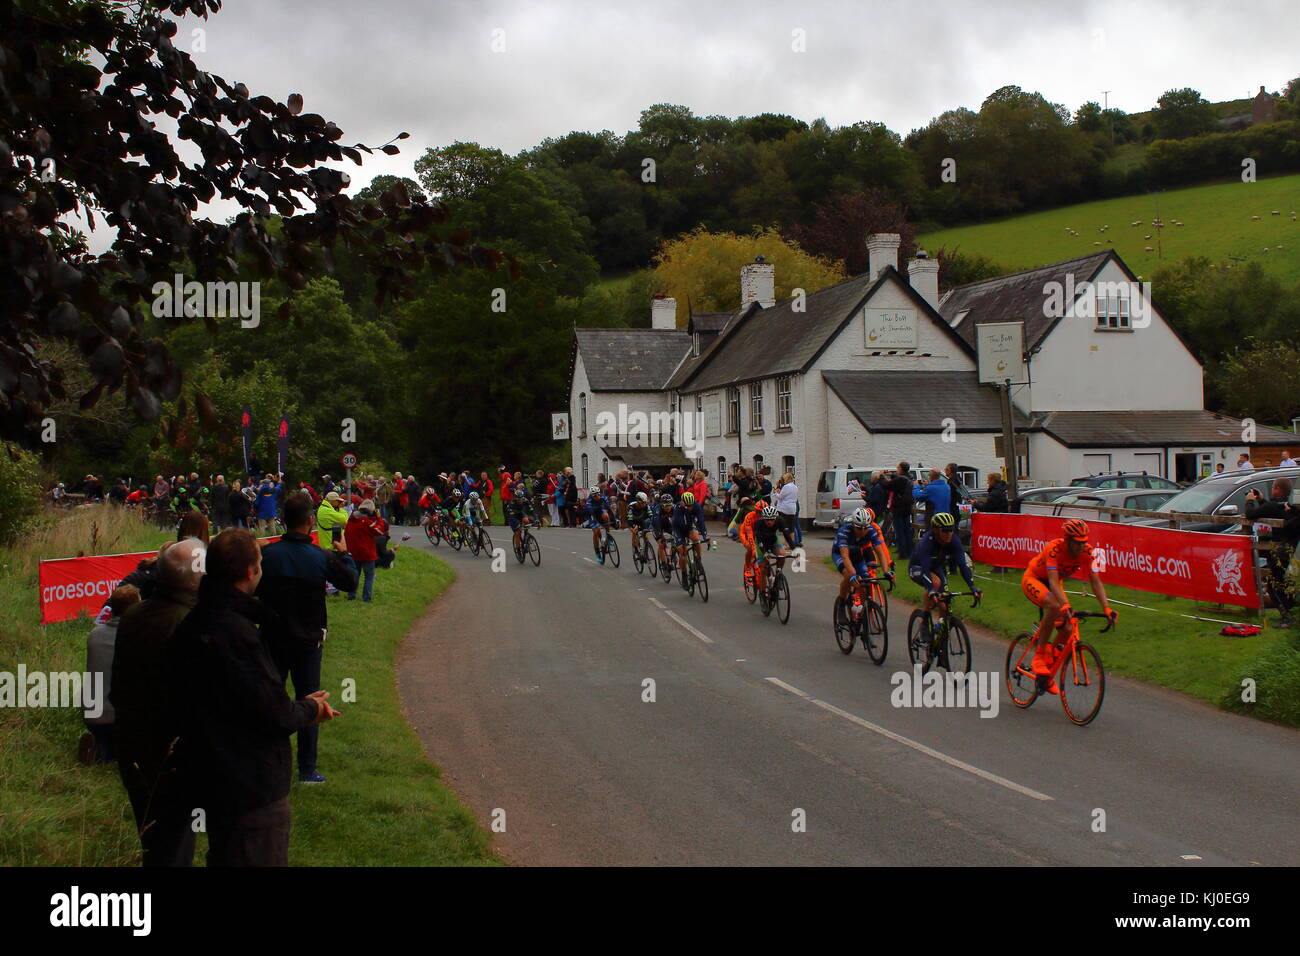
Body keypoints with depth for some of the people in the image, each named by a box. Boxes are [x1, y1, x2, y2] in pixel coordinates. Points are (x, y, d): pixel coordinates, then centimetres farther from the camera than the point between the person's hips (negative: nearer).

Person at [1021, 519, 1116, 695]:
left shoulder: (1086, 552, -21)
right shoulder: (1054, 548, -36)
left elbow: (1095, 581, -21)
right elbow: (1053, 581, -45)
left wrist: (1106, 608, -34)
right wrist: (1065, 606, -59)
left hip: (1054, 583, 6)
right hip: (1033, 579, -6)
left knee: (1067, 630, -9)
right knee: (1054, 606, -37)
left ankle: (1048, 674, 12)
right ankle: (1039, 656, -22)